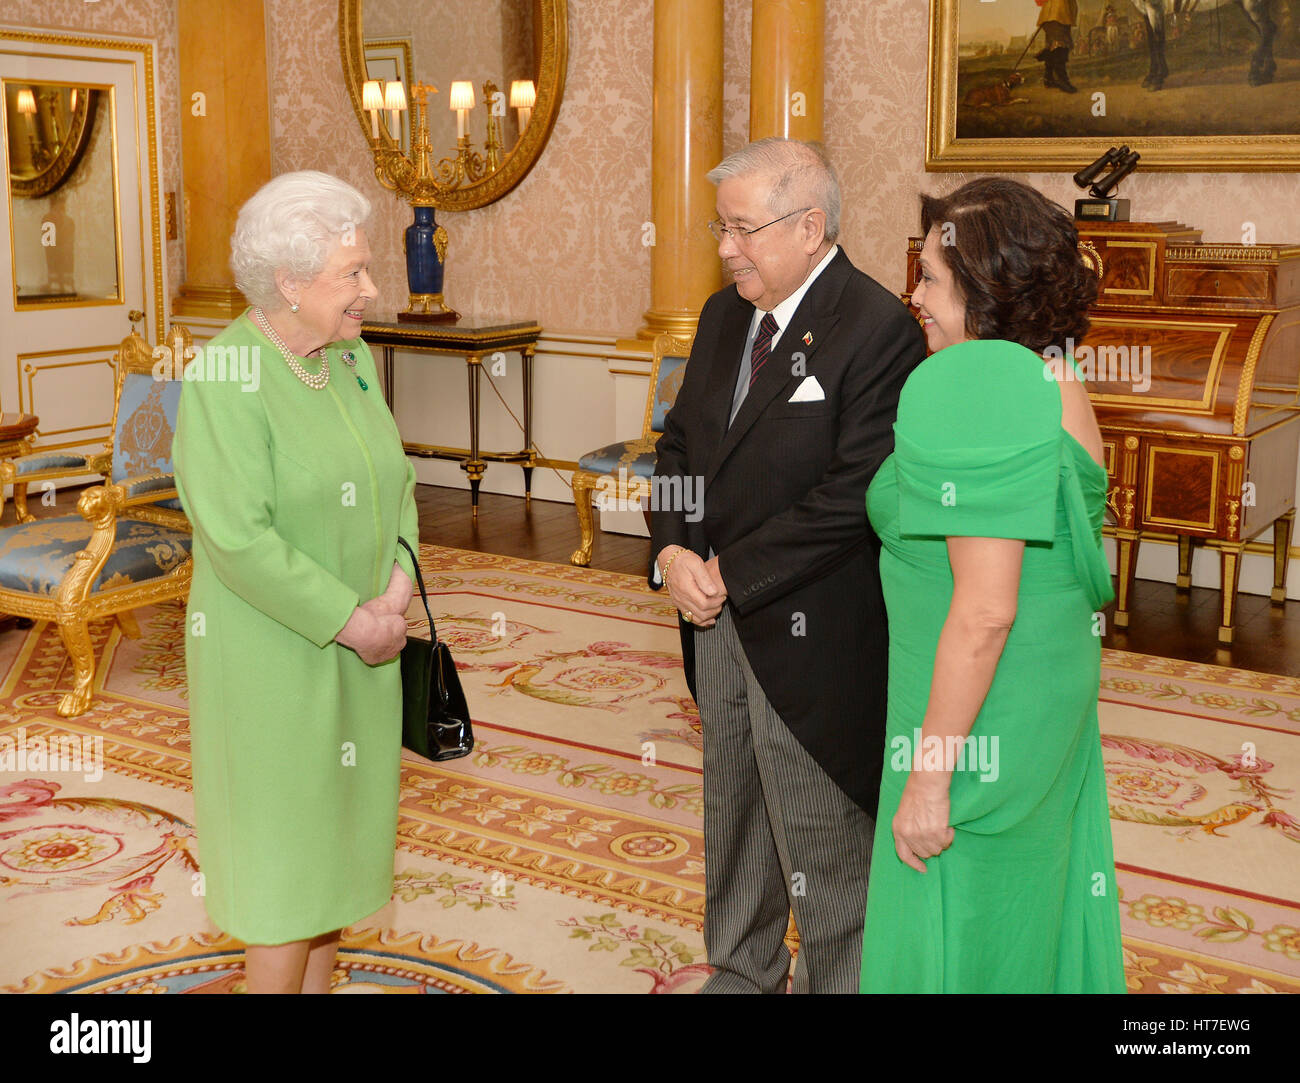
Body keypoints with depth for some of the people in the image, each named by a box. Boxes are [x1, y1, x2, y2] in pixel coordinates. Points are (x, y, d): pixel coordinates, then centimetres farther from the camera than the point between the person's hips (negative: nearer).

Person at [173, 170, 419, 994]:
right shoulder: (227, 378, -18)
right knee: (283, 845, 4)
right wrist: (351, 622, -20)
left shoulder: (352, 358, 4)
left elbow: (396, 485, 6)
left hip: (360, 647, 7)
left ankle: (320, 984, 32)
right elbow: (239, 538, -24)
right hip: (273, 655, -7)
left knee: (338, 828, 16)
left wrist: (397, 593, -10)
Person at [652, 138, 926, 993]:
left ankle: (835, 980, 28)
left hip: (812, 635, -8)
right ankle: (740, 973, 42)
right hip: (720, 615, 8)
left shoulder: (878, 328, -17)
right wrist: (673, 550, -5)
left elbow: (856, 494, -23)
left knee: (820, 842, 7)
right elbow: (681, 440, 13)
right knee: (732, 817, 22)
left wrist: (732, 573, -17)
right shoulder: (724, 315, 8)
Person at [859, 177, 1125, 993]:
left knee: (953, 942, 7)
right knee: (1038, 912, 22)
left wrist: (929, 777, -20)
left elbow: (984, 612, -25)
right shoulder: (1056, 382, 7)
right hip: (1055, 682, 9)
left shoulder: (978, 386, -22)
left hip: (977, 709, -9)